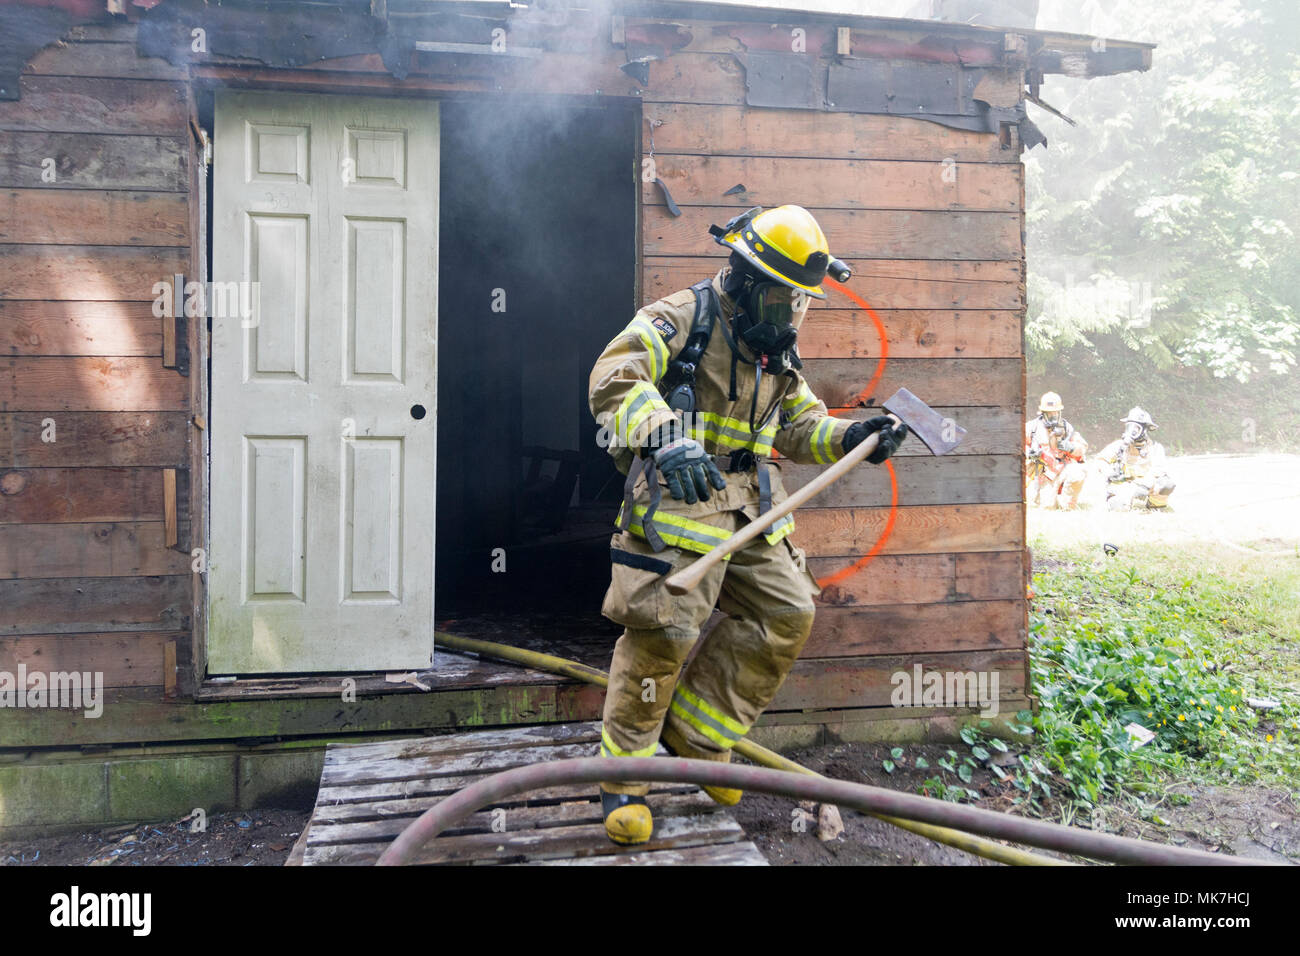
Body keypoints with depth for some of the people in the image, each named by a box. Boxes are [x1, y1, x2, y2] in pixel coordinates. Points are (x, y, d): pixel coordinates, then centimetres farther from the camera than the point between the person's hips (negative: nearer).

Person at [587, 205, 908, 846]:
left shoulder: (778, 349, 18)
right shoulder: (681, 317, -7)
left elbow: (798, 425, 24)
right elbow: (614, 377, -21)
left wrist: (850, 437, 5)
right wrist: (667, 435, -38)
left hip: (750, 506, 8)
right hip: (677, 499, -8)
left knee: (787, 614, 5)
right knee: (664, 632, -12)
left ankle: (696, 733, 18)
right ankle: (623, 778, 7)